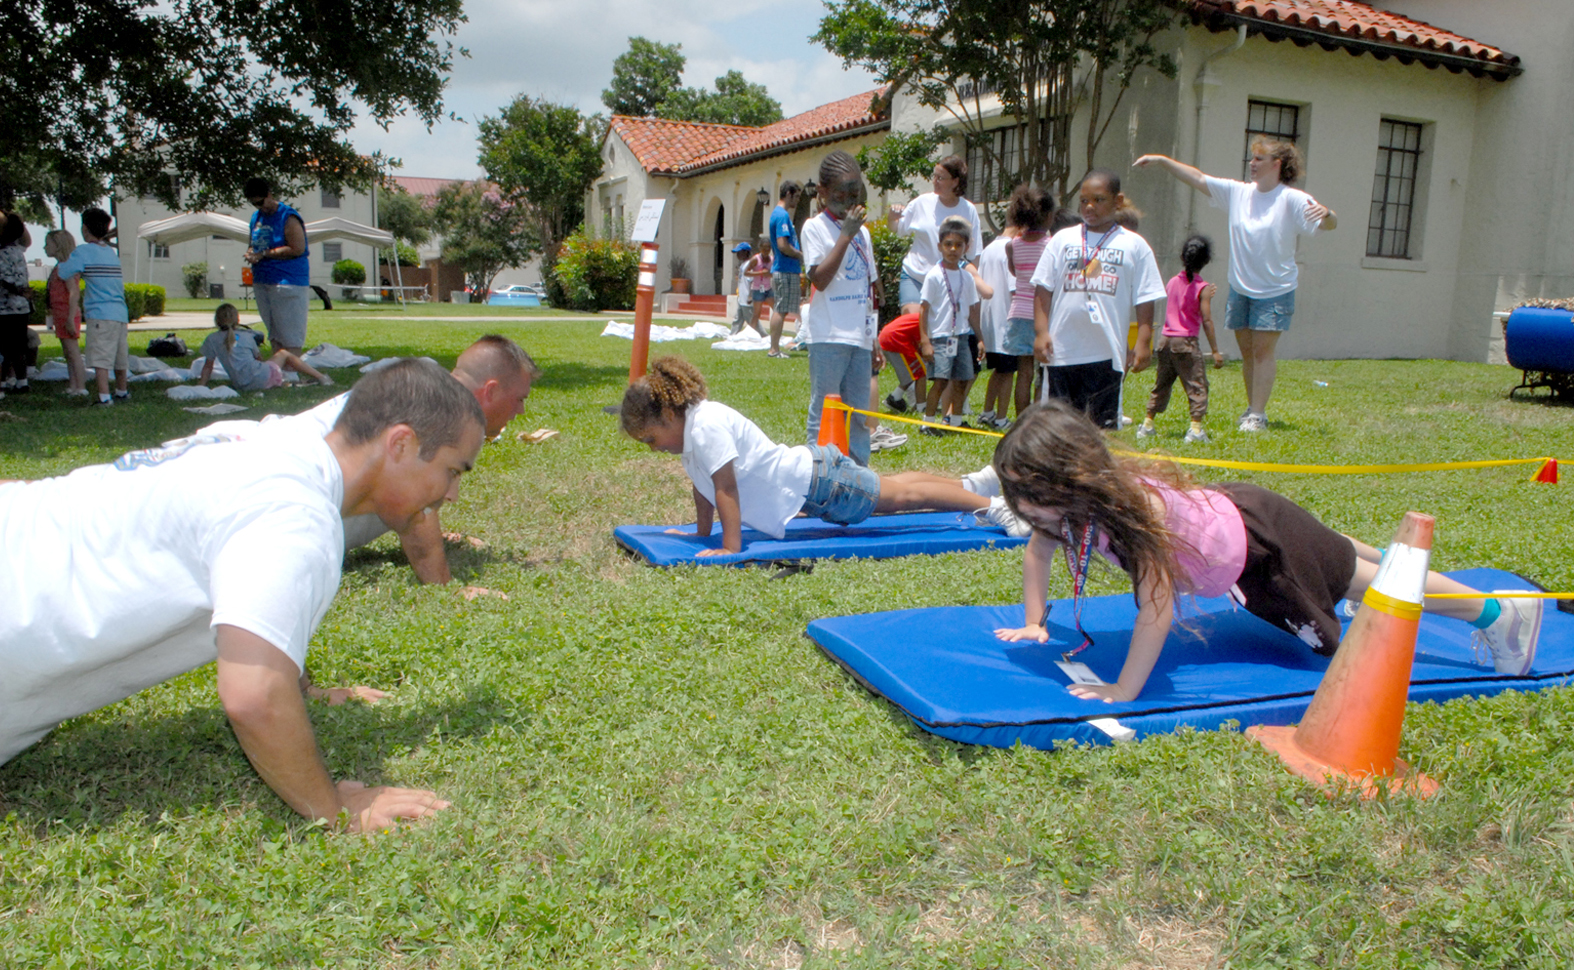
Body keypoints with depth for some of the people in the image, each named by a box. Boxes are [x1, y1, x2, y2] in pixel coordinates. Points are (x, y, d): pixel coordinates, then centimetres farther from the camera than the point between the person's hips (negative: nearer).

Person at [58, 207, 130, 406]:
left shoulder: (84, 251, -5)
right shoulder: (111, 252, 15)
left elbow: (64, 272, -8)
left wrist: (65, 261, 15)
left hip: (100, 313, -7)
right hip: (120, 313, 7)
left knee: (100, 358, -9)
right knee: (119, 356, 18)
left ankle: (104, 396, -16)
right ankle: (121, 392, 31)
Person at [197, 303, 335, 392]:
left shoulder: (212, 339, 6)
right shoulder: (246, 336, 5)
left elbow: (208, 366, 8)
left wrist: (200, 385, 17)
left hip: (241, 386, 2)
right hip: (263, 378, -2)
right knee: (283, 354, 22)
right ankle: (321, 377, 24)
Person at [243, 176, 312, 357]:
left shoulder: (288, 217, -9)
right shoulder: (256, 217, 16)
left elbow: (298, 249, -17)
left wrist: (265, 254, -14)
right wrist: (251, 253, 1)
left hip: (288, 282, -8)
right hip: (262, 281, 8)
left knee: (290, 336, -8)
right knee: (274, 335, 11)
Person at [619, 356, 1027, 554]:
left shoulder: (706, 426, -25)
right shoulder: (694, 421, 5)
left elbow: (725, 488, -28)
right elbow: (701, 485, 14)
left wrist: (730, 548, -26)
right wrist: (701, 532, 17)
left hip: (811, 480, -9)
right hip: (805, 468, 9)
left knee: (903, 495, 3)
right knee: (894, 487, 22)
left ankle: (991, 504, 15)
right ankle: (972, 485, 39)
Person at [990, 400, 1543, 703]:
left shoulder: (1133, 507, -43)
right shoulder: (1073, 501, -21)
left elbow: (1157, 606, -46)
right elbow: (1037, 553, -2)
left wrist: (1124, 690, -42)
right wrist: (1034, 624, -7)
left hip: (1258, 535, -7)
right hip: (1222, 506, 7)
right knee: (1334, 556, 36)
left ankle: (1496, 612, 33)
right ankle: (1382, 554, 67)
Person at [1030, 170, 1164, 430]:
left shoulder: (1134, 245, 6)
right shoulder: (1062, 239, 9)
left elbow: (1145, 300, 4)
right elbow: (1043, 289, 7)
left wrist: (1143, 342, -4)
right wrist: (1041, 332, -3)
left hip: (1106, 353, -1)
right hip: (1061, 350, 1)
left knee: (1103, 423, 2)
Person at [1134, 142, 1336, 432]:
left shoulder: (1293, 200, -9)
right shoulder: (1238, 192, 4)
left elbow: (1329, 224, -14)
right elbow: (1198, 179, 5)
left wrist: (1326, 213, -38)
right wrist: (1162, 160, 1)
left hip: (1275, 291, -5)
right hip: (1240, 288, 5)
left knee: (1263, 351, -6)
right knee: (1247, 351, 11)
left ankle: (1257, 415, -3)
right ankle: (1252, 407, 22)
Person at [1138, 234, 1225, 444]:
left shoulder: (1171, 282, 7)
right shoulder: (1203, 288, -8)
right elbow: (1207, 321, -11)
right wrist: (1215, 351, -8)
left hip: (1165, 339, 6)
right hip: (1186, 341, -5)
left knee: (1161, 383, 16)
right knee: (1196, 384, 0)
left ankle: (1148, 424, 19)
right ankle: (1196, 427, -8)